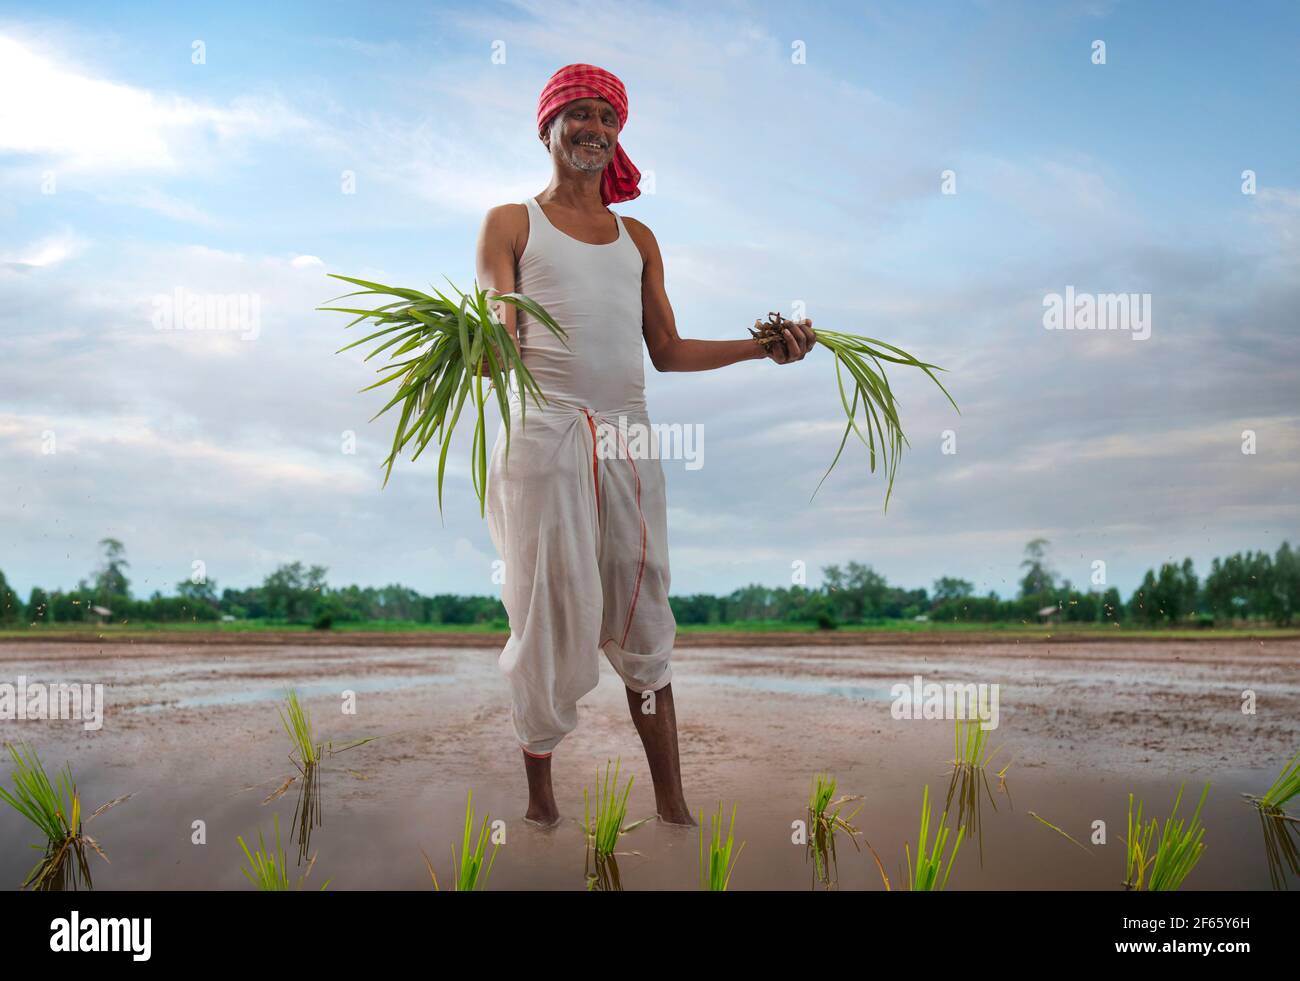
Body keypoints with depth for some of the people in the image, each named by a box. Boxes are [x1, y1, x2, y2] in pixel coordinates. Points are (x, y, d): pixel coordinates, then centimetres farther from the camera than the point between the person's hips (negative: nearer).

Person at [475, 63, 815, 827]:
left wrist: (763, 348, 7)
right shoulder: (511, 223, 9)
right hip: (545, 431, -3)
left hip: (627, 436, 4)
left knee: (644, 623, 6)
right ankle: (540, 798, 17)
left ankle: (674, 807, 13)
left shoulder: (639, 239, 20)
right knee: (552, 619, 0)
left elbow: (668, 352, 16)